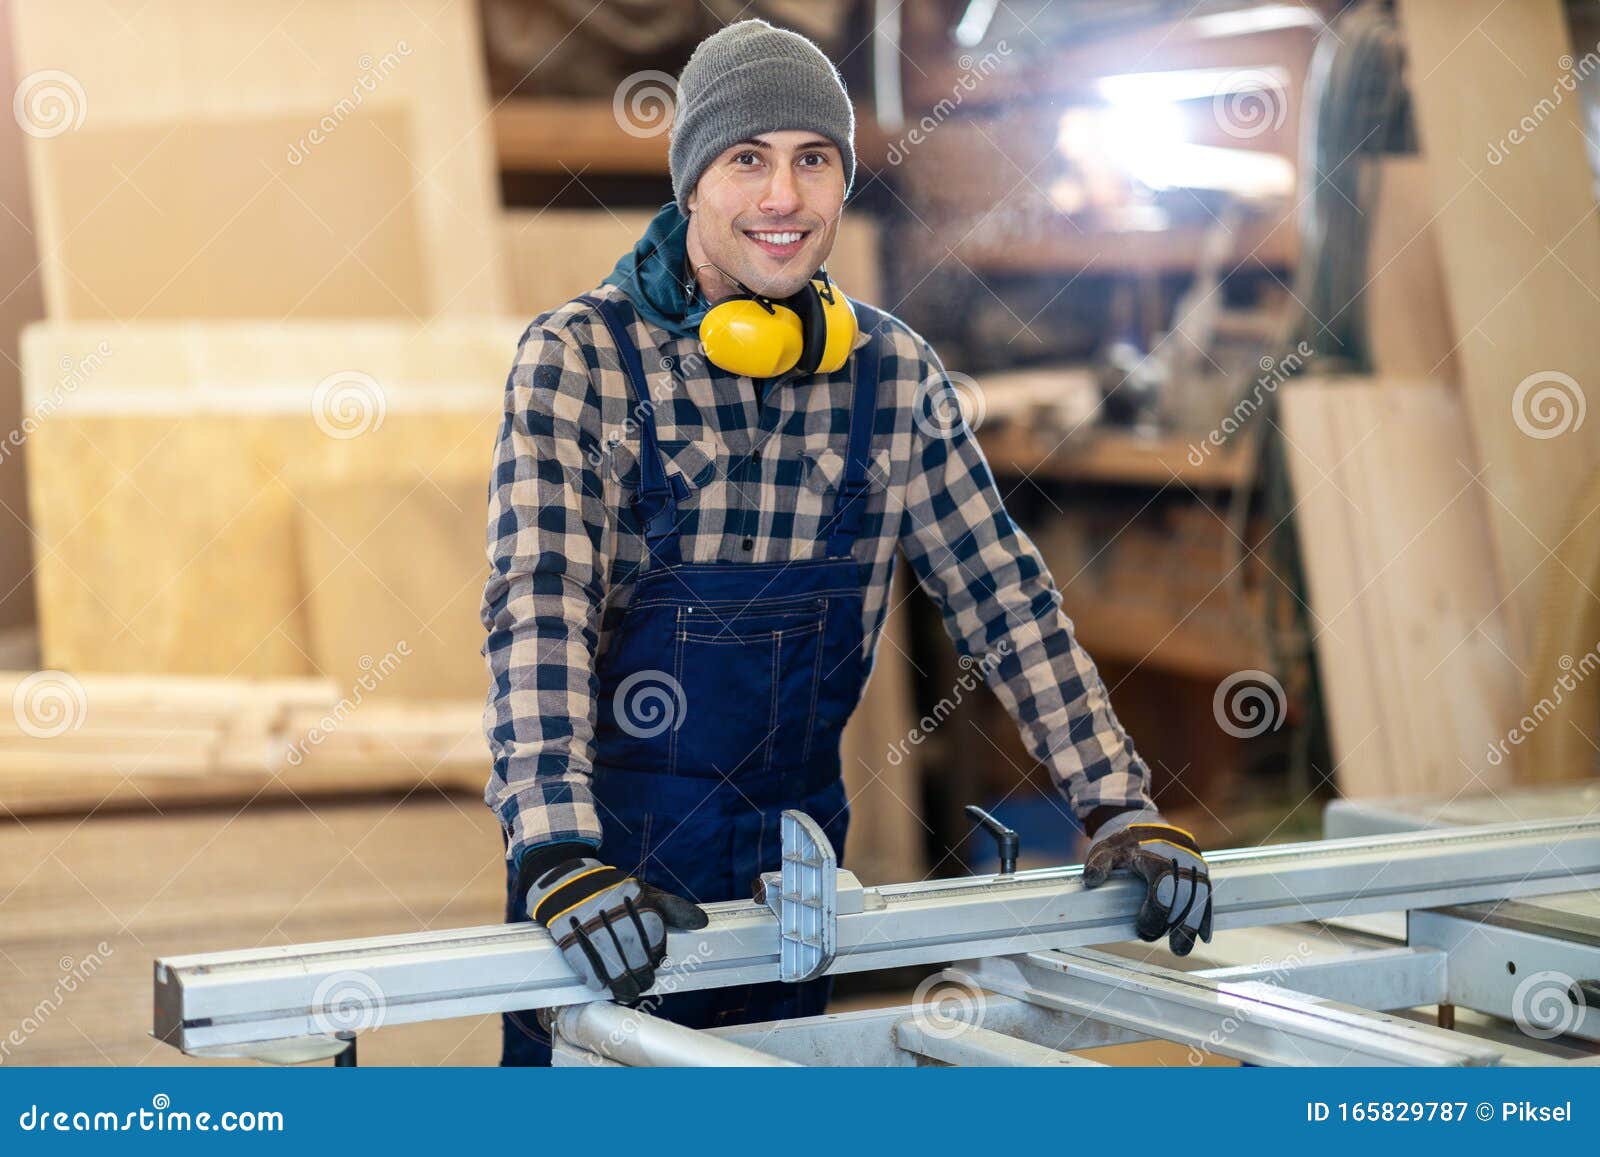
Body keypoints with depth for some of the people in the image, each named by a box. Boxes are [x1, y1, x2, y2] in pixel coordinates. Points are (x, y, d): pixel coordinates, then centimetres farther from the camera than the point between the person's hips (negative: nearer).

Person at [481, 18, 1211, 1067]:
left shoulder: (896, 373, 0)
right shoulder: (579, 358, -12)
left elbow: (1006, 599, 2)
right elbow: (538, 607, -23)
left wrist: (1120, 807, -6)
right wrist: (563, 854, -36)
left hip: (795, 860, 4)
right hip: (609, 870, -4)